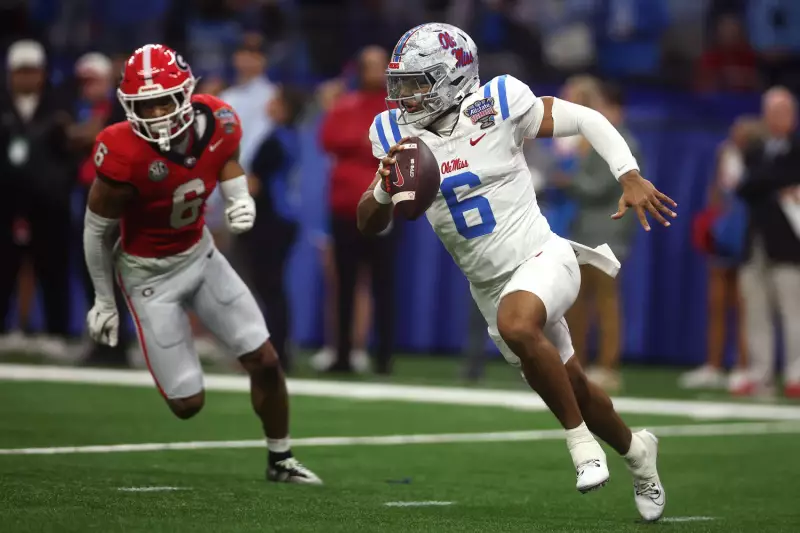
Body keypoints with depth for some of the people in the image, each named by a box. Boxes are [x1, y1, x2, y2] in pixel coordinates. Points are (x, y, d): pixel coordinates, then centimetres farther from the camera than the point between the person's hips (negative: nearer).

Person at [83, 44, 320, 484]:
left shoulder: (216, 124, -15)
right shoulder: (124, 157, -30)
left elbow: (231, 178, 3)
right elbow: (96, 231, -14)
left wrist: (241, 206, -22)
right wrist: (103, 300, -3)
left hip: (200, 254, 5)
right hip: (150, 274, -5)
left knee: (265, 361, 4)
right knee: (188, 404, -4)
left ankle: (280, 460, 25)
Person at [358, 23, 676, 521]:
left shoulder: (499, 106, -14)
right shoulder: (398, 135, -2)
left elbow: (587, 120, -5)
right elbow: (369, 224, 1)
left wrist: (631, 179, -15)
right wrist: (386, 187, -20)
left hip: (540, 257, -6)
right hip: (489, 286, 6)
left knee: (516, 324, -37)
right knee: (571, 387, 17)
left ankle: (581, 440, -21)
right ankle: (635, 450, 45)